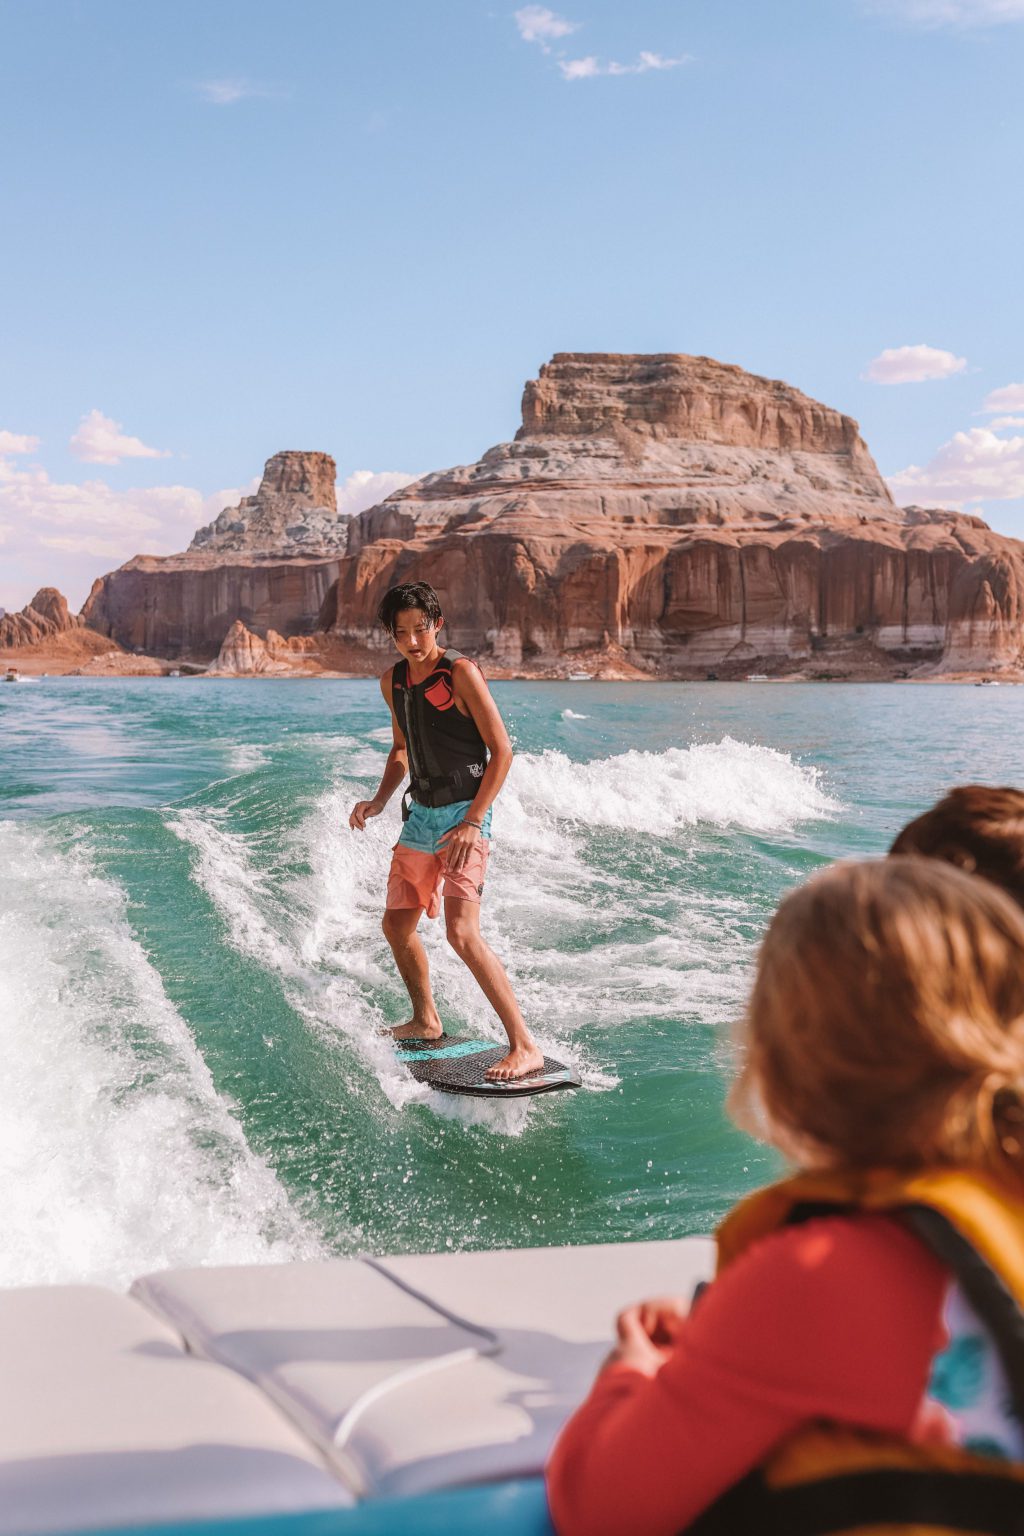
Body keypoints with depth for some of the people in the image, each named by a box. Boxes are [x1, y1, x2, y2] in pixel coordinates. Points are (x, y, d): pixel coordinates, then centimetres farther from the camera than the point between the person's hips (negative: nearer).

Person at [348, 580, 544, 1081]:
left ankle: (525, 1046, -19)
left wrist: (473, 822, -20)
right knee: (397, 925, 17)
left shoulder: (460, 672, -14)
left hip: (463, 814, -8)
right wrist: (379, 801, 8)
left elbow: (501, 750, -14)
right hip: (421, 814, 8)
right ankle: (426, 1021, 39)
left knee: (462, 932, -21)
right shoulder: (393, 681, 8)